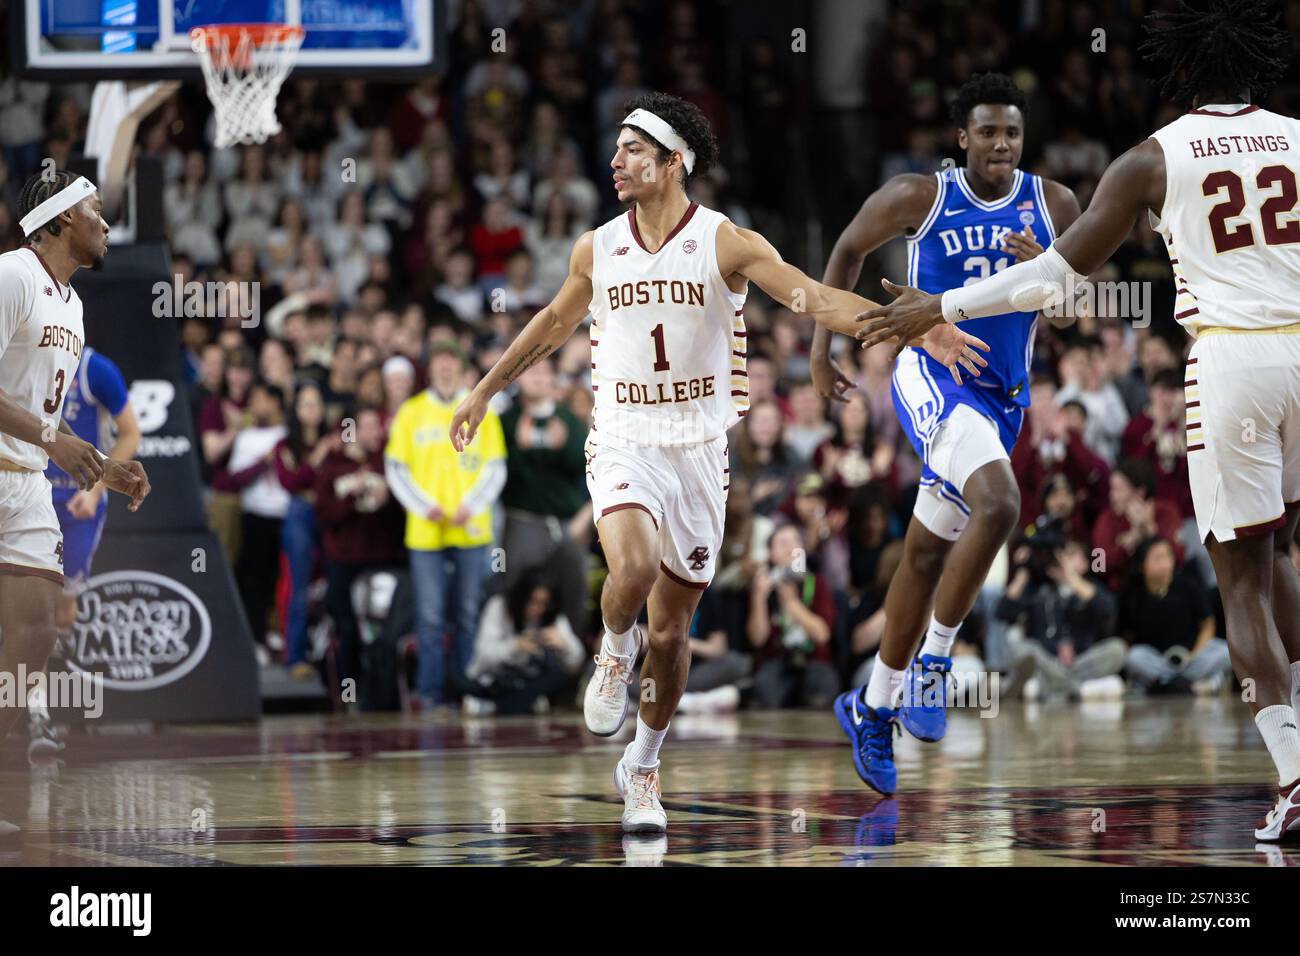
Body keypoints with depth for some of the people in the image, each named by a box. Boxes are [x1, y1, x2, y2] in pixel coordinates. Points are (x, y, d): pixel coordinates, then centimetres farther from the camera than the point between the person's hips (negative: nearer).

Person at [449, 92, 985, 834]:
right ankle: (615, 652, 4)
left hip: (699, 448, -1)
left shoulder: (727, 244, -7)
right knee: (634, 567, -30)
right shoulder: (597, 250, 4)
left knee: (672, 629, 6)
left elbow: (817, 299, -13)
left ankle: (643, 767, 25)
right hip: (624, 443, 1)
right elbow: (556, 323, 21)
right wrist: (485, 392, 29)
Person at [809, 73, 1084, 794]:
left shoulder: (1054, 206, 2)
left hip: (1002, 396, 5)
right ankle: (932, 660, -16)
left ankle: (872, 706, 26)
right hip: (934, 376, -4)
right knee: (998, 503, -29)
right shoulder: (919, 197, -5)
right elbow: (850, 248, 10)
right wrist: (822, 345, 9)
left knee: (928, 553, 12)